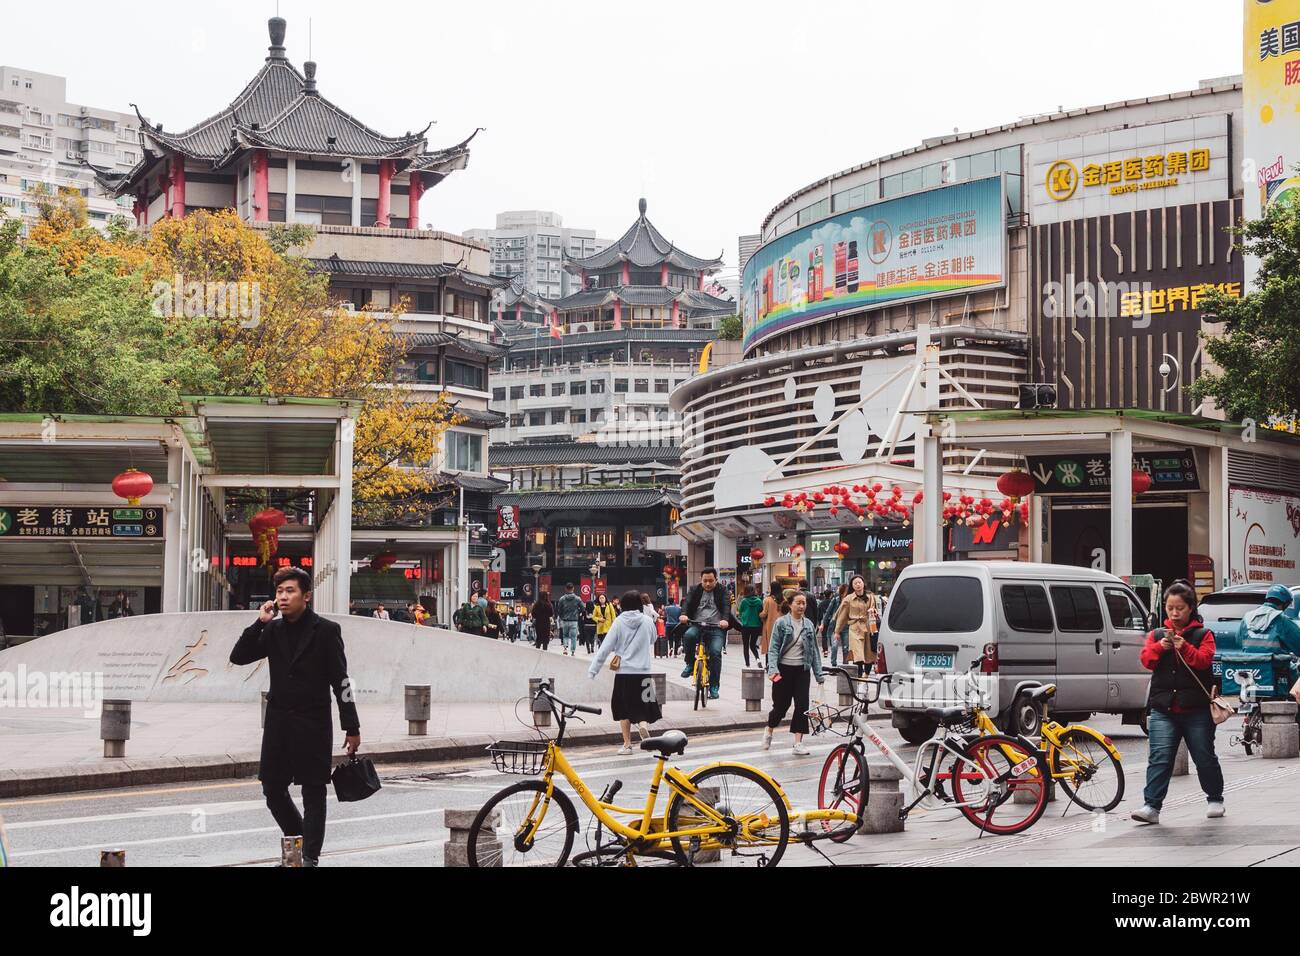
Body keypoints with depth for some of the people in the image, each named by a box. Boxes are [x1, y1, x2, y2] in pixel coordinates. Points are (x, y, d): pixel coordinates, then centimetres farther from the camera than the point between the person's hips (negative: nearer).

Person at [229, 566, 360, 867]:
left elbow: (341, 682, -6)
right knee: (272, 788, 8)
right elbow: (238, 656, 3)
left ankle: (310, 856, 6)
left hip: (312, 723, -5)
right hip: (278, 721, 5)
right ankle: (298, 841, 28)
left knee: (313, 791, -1)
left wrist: (352, 728, -8)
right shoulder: (274, 630, 8)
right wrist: (259, 624, -7)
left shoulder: (325, 631, -6)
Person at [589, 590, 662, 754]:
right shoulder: (647, 621, -1)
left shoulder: (619, 622, -5)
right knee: (643, 704, 13)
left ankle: (627, 744, 10)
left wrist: (593, 669, -4)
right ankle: (643, 723, -18)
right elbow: (652, 640, 18)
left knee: (623, 709, 11)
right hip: (643, 671, 1)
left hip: (623, 672, -1)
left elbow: (606, 647, -7)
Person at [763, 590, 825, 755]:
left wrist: (819, 674, 5)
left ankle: (798, 743, -3)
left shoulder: (809, 625, 7)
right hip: (784, 670, -3)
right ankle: (769, 731, 33)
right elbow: (773, 648, -8)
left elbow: (814, 650, 10)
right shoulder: (781, 623, -4)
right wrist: (773, 669, -22)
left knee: (802, 705, -7)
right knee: (781, 705, 4)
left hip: (802, 670, 3)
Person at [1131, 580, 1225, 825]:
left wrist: (1184, 647, -25)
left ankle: (1215, 799, 30)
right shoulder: (1157, 634, 13)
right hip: (1163, 710, 1)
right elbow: (1146, 660, 1)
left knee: (1204, 757, 10)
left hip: (1196, 710, -1)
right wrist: (1160, 647, -17)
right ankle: (1151, 806, -15)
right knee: (1159, 758, -10)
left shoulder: (1203, 634, 5)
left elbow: (1204, 660, -10)